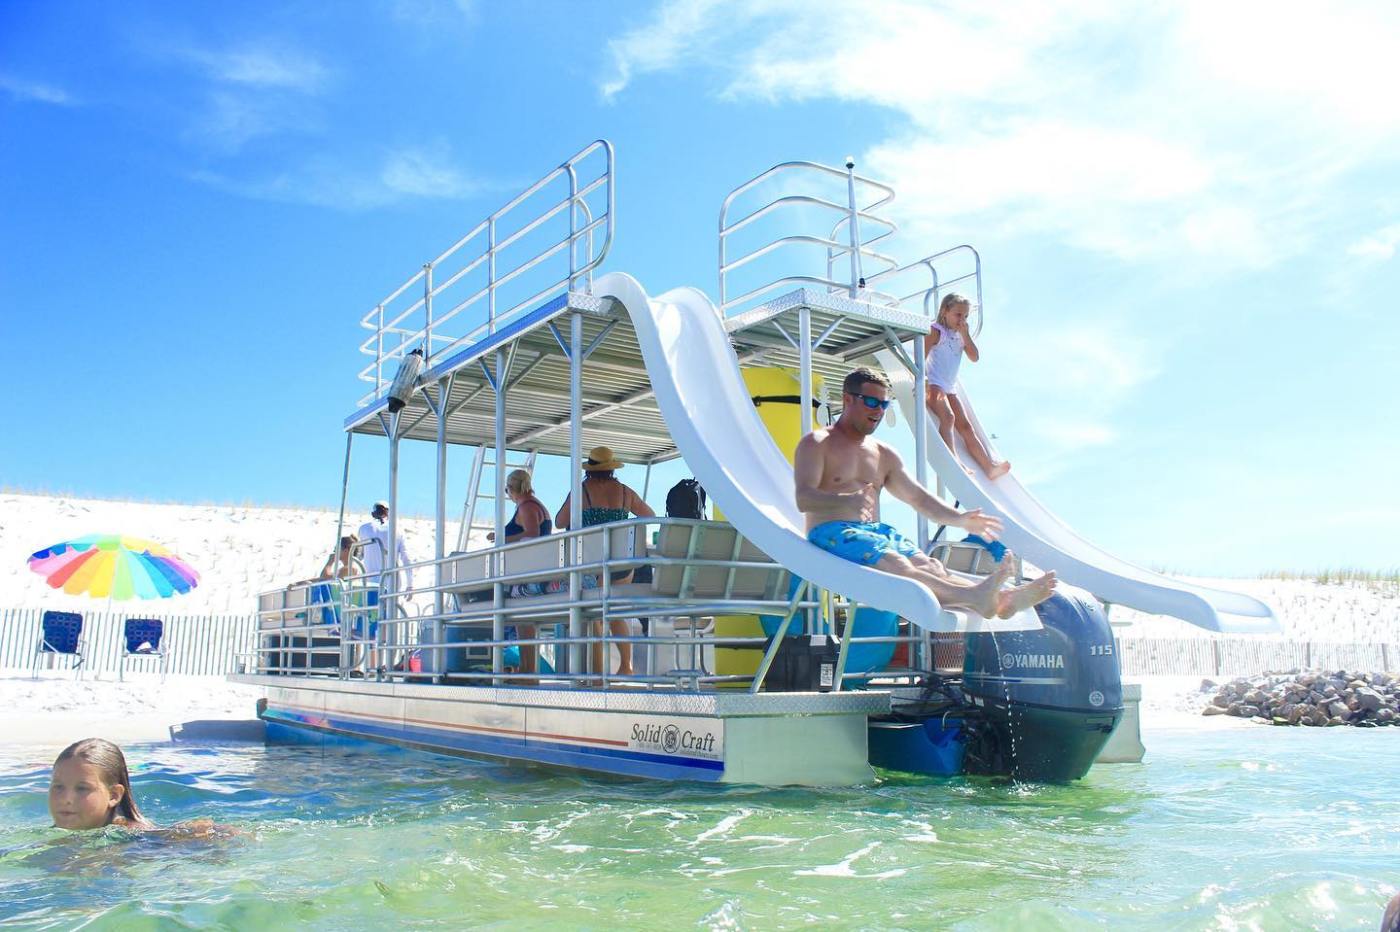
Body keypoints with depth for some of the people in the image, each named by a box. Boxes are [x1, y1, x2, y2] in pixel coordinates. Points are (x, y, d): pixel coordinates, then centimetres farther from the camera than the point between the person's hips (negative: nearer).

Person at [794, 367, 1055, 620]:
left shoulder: (884, 454, 24)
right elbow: (804, 499, -14)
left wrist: (958, 518, 2)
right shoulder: (817, 443, 2)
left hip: (875, 531, 6)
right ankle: (973, 596, -61)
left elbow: (919, 497, 22)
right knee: (893, 563, -35)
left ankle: (1003, 599, -51)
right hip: (831, 533, -6)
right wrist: (848, 501, -35)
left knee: (927, 564, -25)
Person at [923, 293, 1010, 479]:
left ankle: (990, 466, -4)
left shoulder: (960, 335, 18)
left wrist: (965, 334, -1)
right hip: (933, 384, -8)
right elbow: (921, 357, -12)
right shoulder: (936, 330, -3)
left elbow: (975, 357, 7)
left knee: (966, 427, 2)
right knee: (948, 417, -30)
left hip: (950, 388, 8)